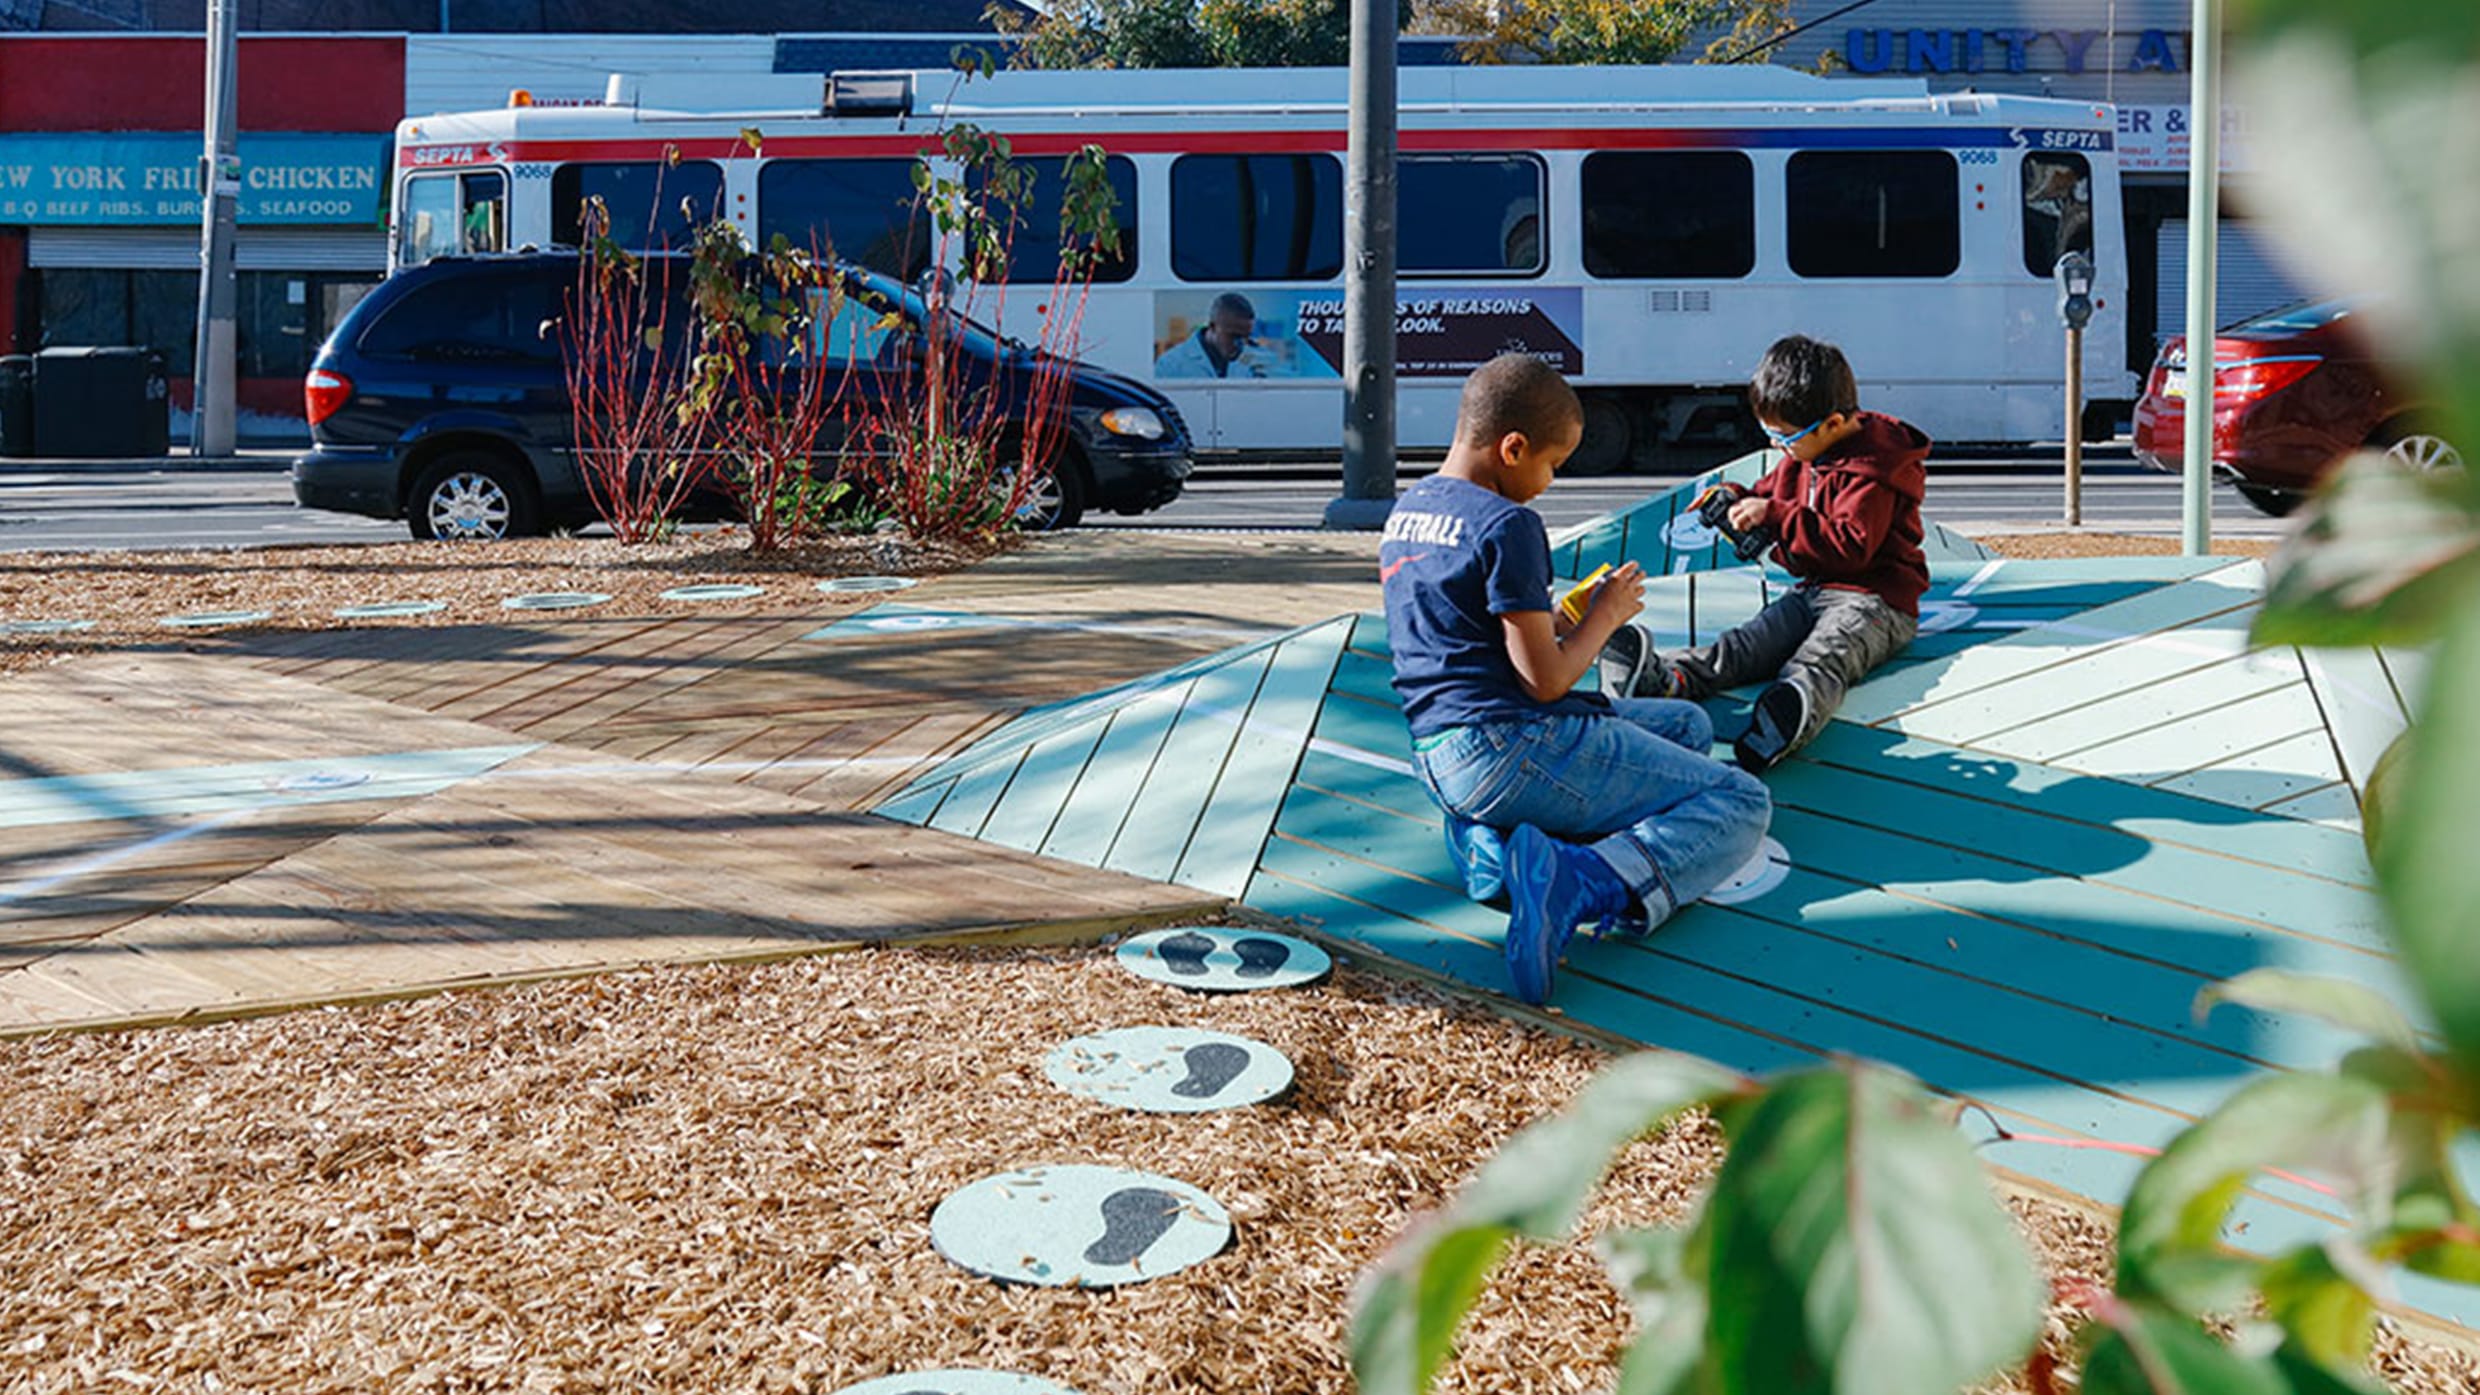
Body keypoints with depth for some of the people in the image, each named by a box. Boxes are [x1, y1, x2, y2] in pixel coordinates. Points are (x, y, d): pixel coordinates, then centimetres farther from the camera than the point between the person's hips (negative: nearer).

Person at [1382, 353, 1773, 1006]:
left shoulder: (1404, 511, 13)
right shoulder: (1507, 524, -14)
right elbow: (1545, 680, -15)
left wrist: (1560, 622, 17)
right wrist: (1605, 616, 2)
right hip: (1509, 749, -9)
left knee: (1688, 724, 27)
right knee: (1739, 803, -5)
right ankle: (1582, 883, -28)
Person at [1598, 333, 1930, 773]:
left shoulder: (1870, 472, -14)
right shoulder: (1805, 454, 15)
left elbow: (1852, 546, -23)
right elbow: (1775, 489, 34)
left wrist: (1775, 515, -21)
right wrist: (1738, 502, 9)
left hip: (1873, 600, -7)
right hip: (1813, 589, 7)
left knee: (1819, 660, -39)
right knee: (1749, 642, -22)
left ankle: (1787, 715, -70)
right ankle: (1667, 679, -48)